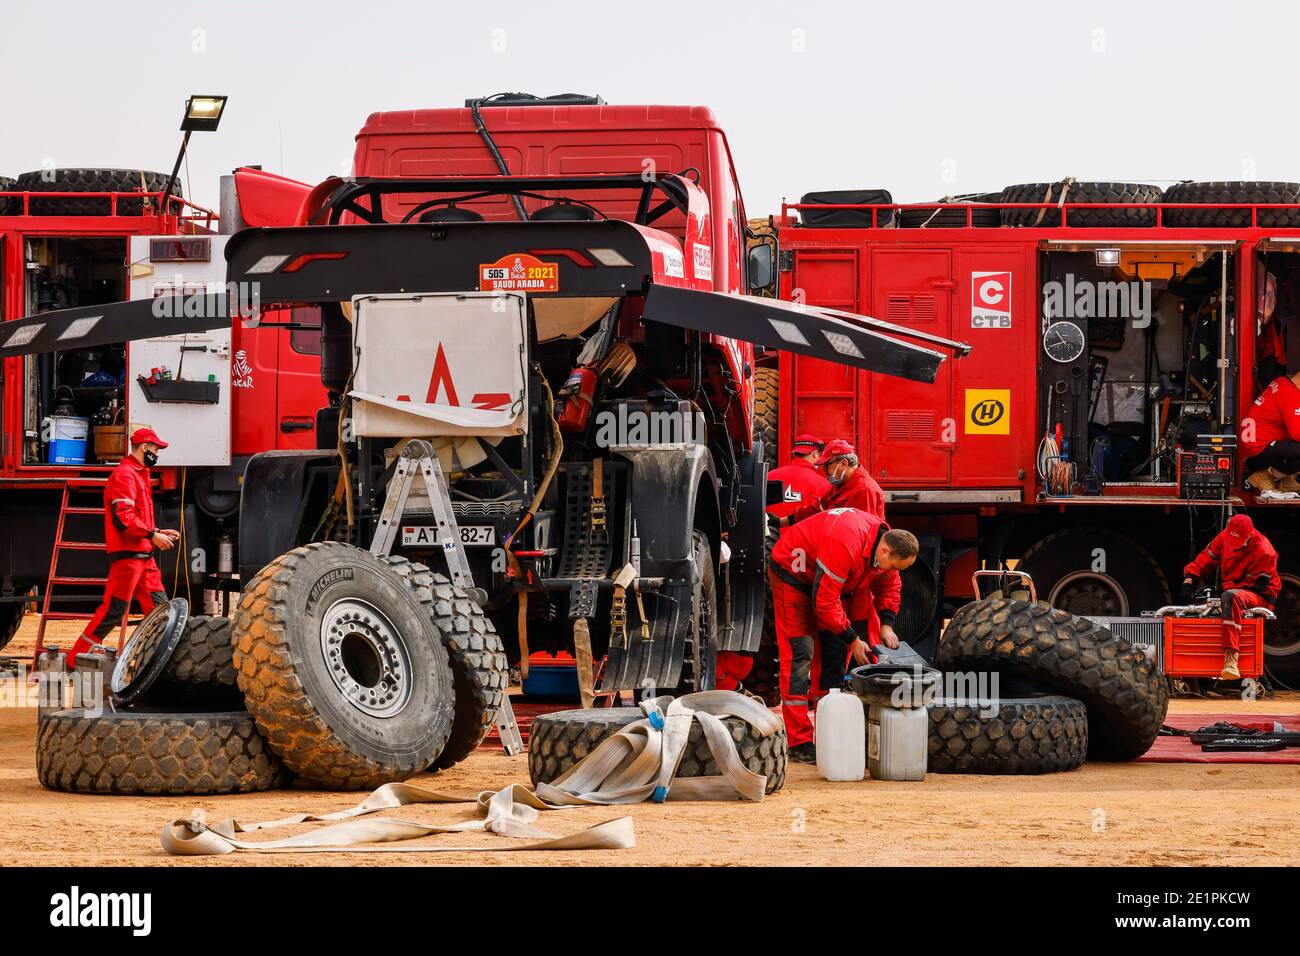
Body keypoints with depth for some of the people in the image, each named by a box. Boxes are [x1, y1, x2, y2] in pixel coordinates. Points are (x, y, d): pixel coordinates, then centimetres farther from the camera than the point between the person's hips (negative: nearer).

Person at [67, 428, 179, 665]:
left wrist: (158, 532, 15)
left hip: (144, 556, 10)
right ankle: (78, 658, -5)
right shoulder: (124, 475, -11)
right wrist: (152, 535, -19)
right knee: (114, 609, -9)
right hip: (127, 555, -10)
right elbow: (123, 517, -21)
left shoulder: (139, 475, 21)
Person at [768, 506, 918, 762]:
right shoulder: (846, 544, -38)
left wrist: (886, 624, -6)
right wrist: (853, 639, -24)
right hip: (791, 571, -9)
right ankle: (798, 741, -16)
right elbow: (824, 602, -33)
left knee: (834, 651, 6)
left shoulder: (886, 542, -11)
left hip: (822, 579, 9)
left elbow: (889, 585, 9)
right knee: (799, 653, -14)